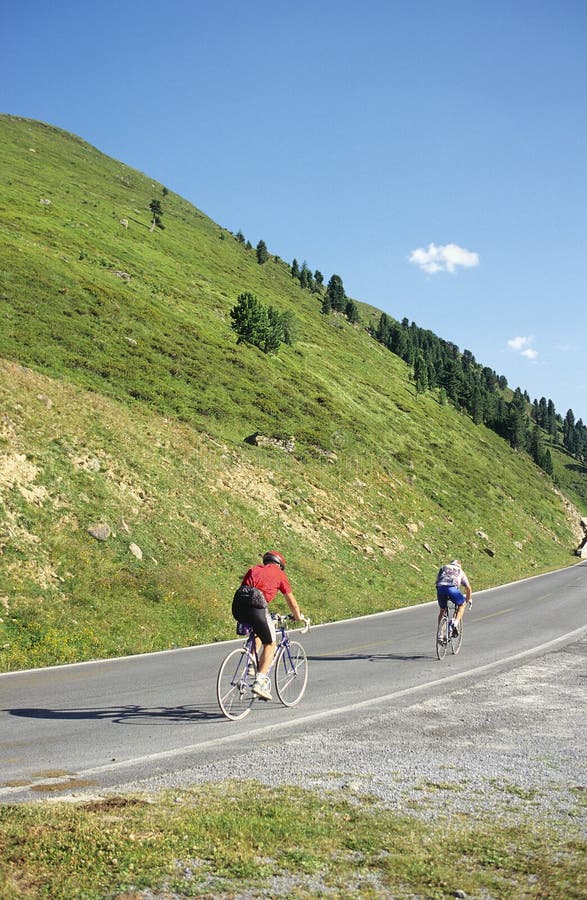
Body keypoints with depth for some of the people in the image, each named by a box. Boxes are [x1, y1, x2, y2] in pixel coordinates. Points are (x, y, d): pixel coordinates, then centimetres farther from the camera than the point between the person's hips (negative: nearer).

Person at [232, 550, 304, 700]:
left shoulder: (253, 569, 30)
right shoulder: (279, 574, 20)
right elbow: (291, 601, 25)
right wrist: (298, 617, 42)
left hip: (237, 606, 5)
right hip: (256, 606, -5)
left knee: (258, 633, 32)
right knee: (270, 644, 10)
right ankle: (259, 681, -3)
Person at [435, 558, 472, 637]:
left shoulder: (443, 568, 36)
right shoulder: (460, 571, 32)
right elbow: (468, 588, 31)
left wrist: (438, 598, 49)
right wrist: (469, 600, 46)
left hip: (440, 588, 2)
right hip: (453, 588, -2)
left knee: (442, 609, 24)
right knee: (461, 605, 25)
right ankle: (456, 622, 3)